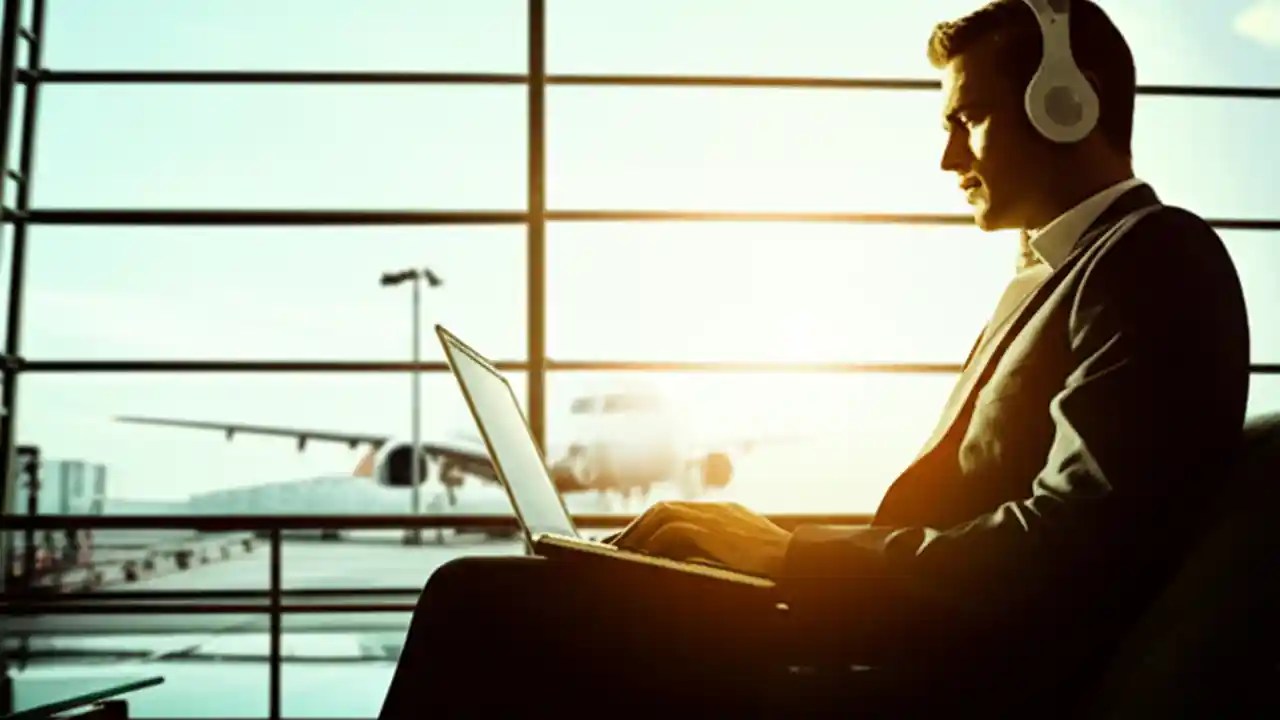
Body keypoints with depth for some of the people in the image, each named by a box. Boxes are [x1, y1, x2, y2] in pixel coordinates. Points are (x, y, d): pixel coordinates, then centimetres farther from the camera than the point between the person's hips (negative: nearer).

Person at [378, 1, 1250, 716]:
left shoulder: (1156, 259, -7)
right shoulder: (1054, 270, 22)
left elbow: (1062, 549, -19)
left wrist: (792, 552, -12)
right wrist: (784, 550, 5)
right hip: (901, 627, 9)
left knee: (482, 606, -15)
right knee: (482, 595, 4)